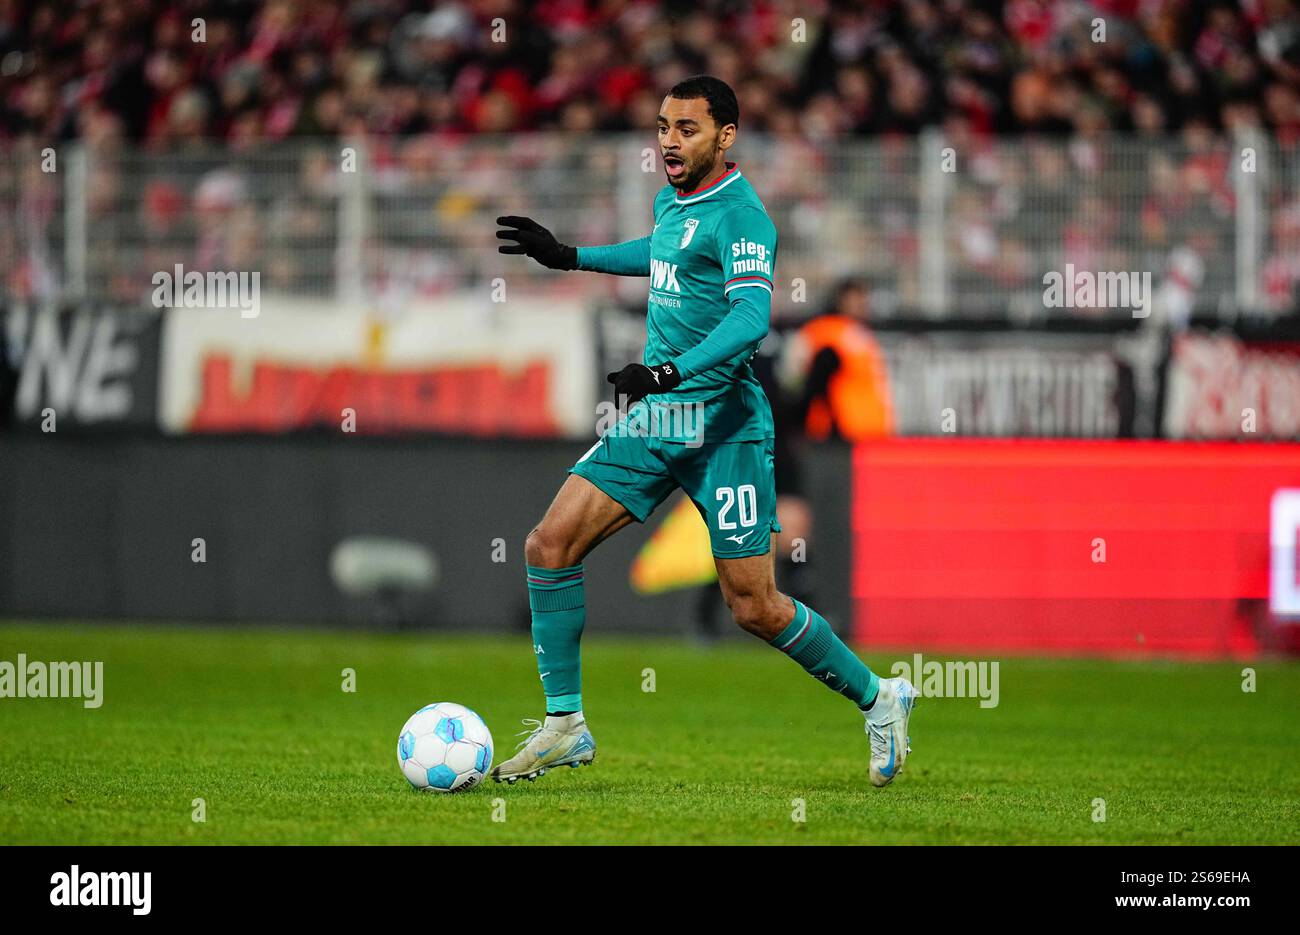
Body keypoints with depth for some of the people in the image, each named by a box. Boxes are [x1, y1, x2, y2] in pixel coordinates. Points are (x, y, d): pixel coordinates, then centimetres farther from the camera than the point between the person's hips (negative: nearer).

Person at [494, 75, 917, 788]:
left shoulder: (738, 214, -15)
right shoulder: (673, 197, 12)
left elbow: (752, 315, -28)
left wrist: (671, 370, -40)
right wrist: (570, 257, 34)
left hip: (723, 426, -8)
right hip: (653, 418, 8)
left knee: (754, 607, -5)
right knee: (549, 544, -5)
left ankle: (877, 699, 17)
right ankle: (565, 724, 3)